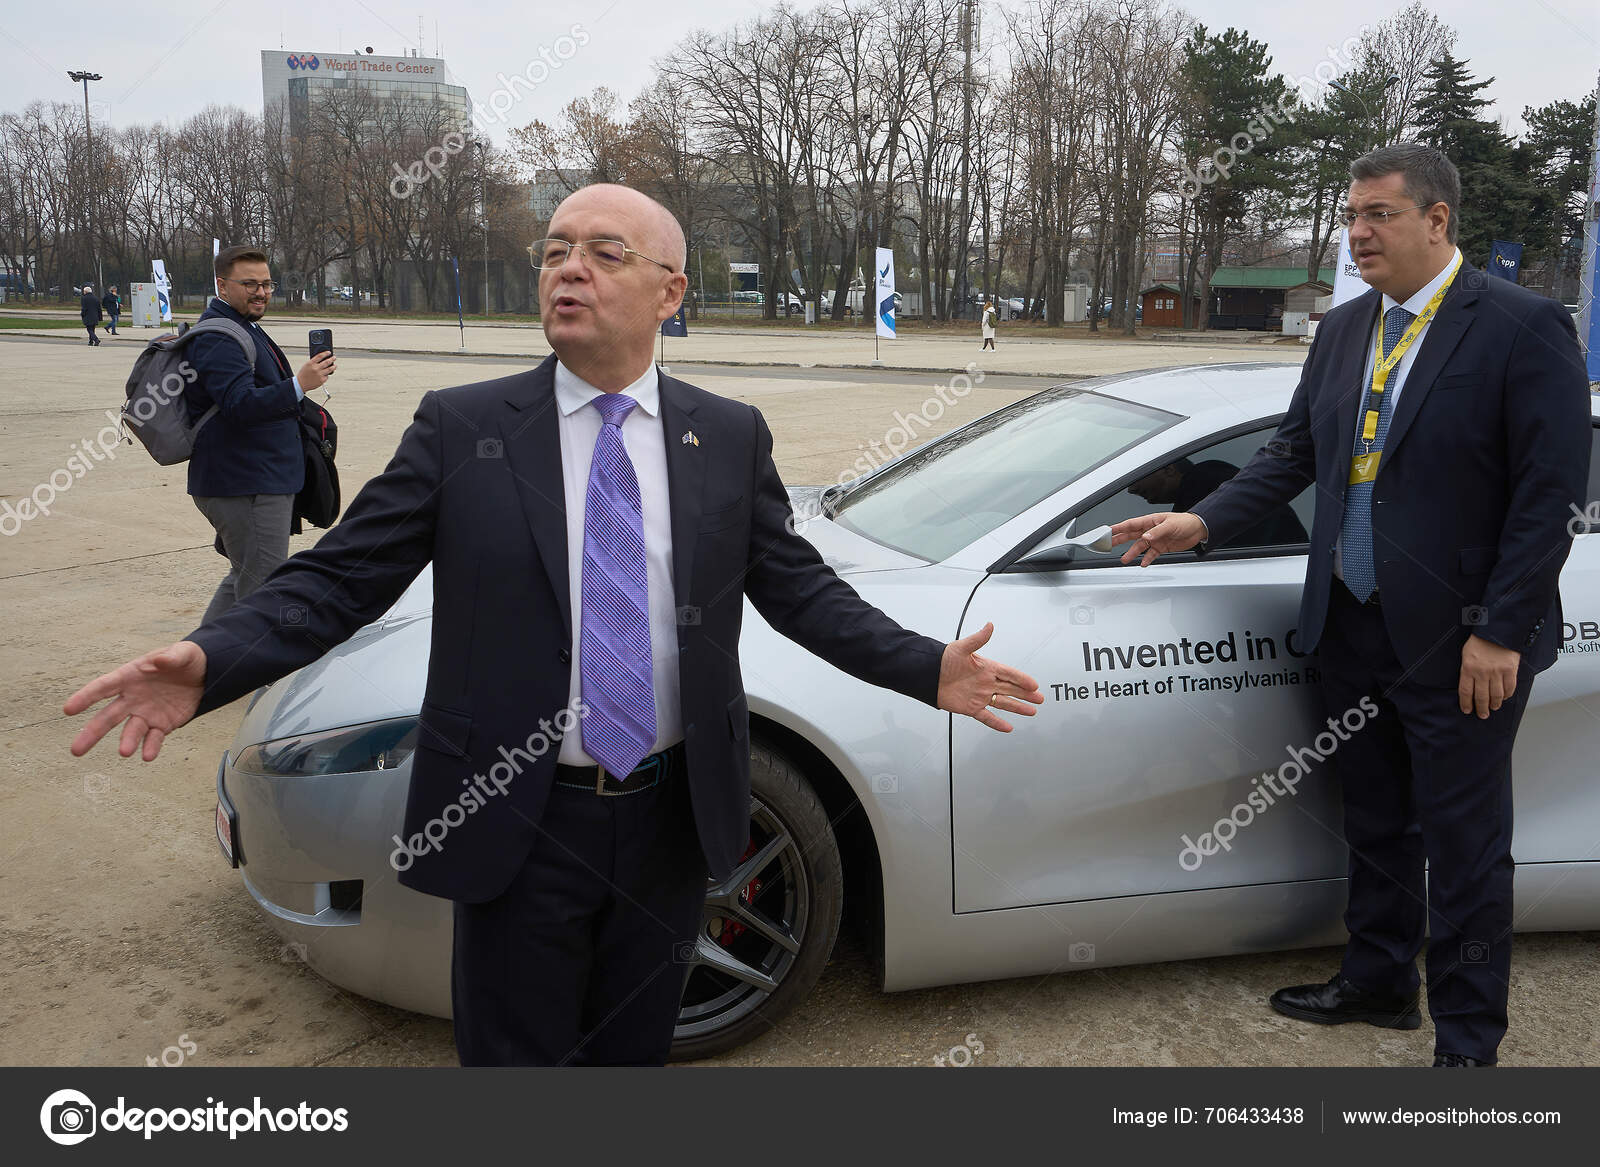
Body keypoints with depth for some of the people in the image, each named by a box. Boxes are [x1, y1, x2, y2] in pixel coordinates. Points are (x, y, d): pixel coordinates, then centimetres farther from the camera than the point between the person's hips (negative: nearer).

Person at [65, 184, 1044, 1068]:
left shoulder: (731, 437, 1)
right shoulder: (460, 428, -5)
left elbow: (796, 585, 3)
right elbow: (340, 577, -6)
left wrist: (928, 669, -9)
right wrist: (211, 664, -22)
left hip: (671, 820, 2)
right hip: (519, 828, -2)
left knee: (638, 1048, 21)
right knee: (514, 1052, 14)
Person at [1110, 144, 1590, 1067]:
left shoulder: (1524, 327, -12)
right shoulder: (1344, 331, 8)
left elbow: (1553, 490, -14)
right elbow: (1296, 453, 12)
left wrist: (1500, 631, -17)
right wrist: (1202, 522, -1)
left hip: (1459, 644, -6)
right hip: (1355, 628, 6)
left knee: (1464, 846, 6)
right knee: (1376, 825, 20)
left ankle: (1468, 1038, 23)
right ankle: (1378, 983, 39)